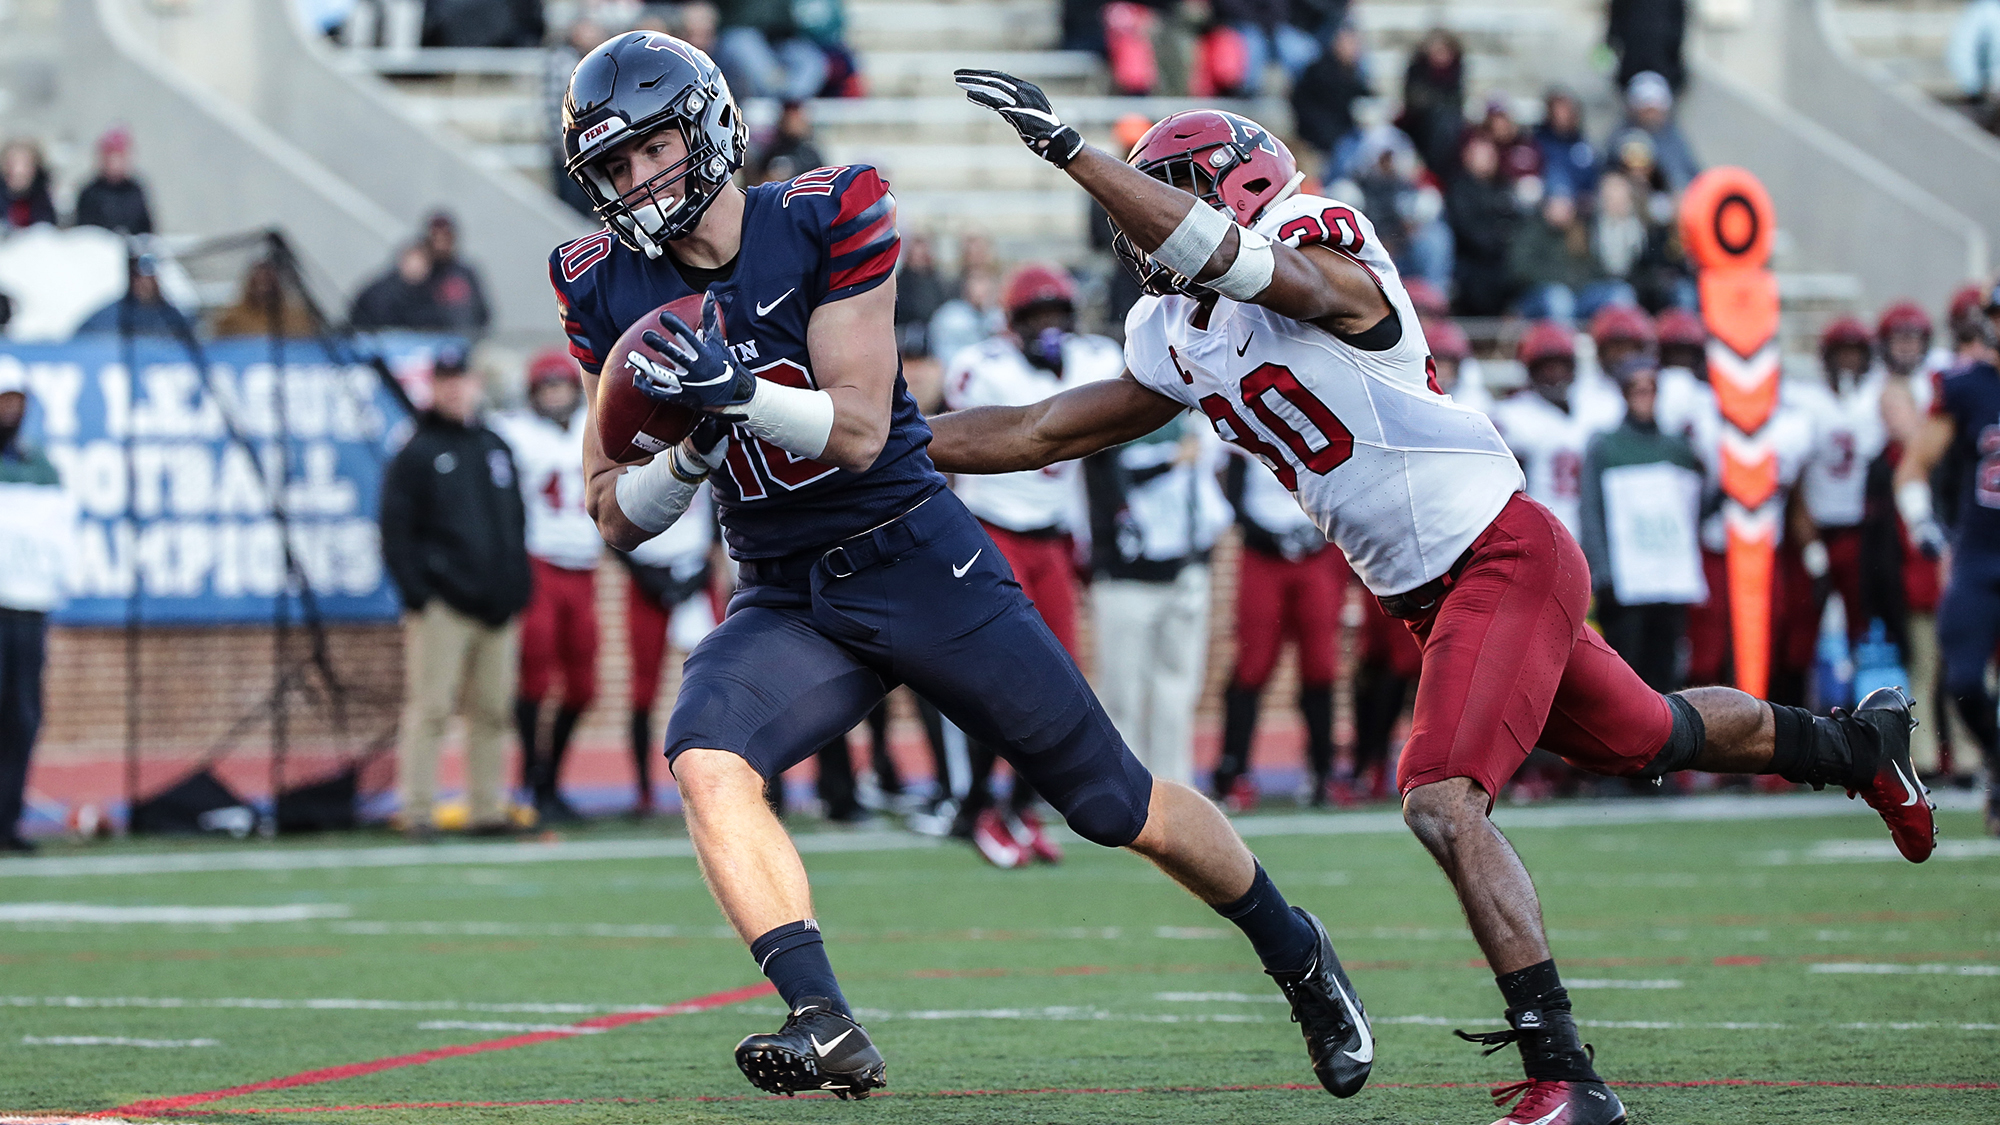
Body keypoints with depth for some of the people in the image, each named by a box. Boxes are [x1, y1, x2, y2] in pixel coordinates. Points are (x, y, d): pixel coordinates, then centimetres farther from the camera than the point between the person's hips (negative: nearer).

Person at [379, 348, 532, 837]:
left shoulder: (497, 449, 18)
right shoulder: (415, 456, 0)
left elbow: (518, 525, 23)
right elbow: (396, 534, -4)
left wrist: (518, 592, 15)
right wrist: (416, 597, -13)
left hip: (497, 608, 6)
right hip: (442, 607, -5)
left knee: (493, 711, 6)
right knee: (429, 709, -9)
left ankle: (488, 810, 10)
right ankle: (416, 811, -8)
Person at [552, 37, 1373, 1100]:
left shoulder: (825, 220, -12)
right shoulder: (610, 290, -1)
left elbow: (859, 432, -16)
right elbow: (618, 519, 0)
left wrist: (737, 391, -33)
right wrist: (688, 452, -20)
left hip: (919, 562, -3)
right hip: (786, 601, 3)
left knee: (1121, 807, 4)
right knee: (707, 763, -28)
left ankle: (1294, 949, 29)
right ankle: (824, 1025, -31)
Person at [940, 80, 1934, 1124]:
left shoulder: (1322, 255, -16)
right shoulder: (1177, 344, 9)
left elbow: (1221, 249, -36)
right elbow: (1040, 432, 12)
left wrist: (1068, 146, -37)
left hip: (1502, 557, -10)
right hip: (1429, 598, 10)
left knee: (1442, 801, -23)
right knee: (1650, 741, 25)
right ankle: (1861, 743, 52)